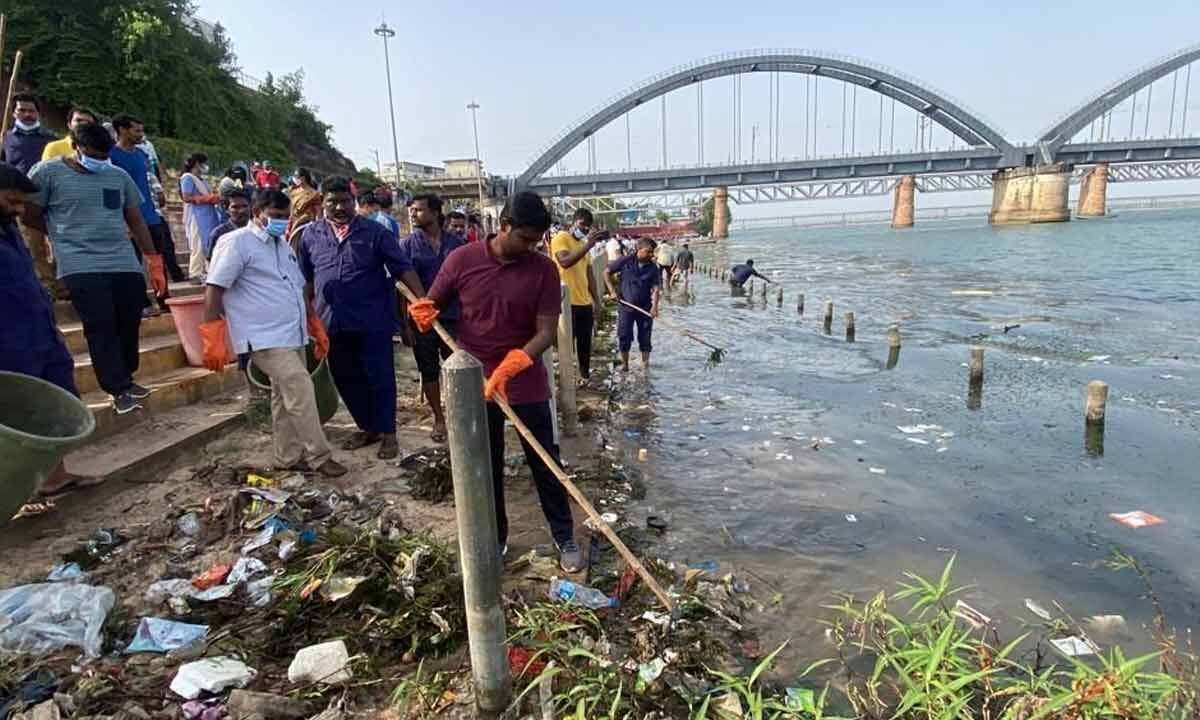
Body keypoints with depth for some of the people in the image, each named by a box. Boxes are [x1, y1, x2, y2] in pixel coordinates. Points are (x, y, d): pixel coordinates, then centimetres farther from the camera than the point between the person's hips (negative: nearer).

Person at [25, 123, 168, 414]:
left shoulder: (119, 176, 14)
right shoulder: (48, 172, 1)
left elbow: (136, 221, 16)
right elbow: (31, 216, 6)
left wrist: (154, 262, 12)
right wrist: (67, 236, 16)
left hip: (126, 265, 4)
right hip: (81, 266, -4)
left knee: (129, 323, 5)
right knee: (101, 327, -8)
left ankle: (125, 378, 23)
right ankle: (118, 389, -3)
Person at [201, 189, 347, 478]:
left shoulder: (283, 245, 19)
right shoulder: (237, 242, -7)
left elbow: (299, 289, 26)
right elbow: (214, 289, -12)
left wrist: (316, 327, 23)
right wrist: (213, 339, -18)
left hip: (293, 335, 8)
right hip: (265, 338, -8)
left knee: (286, 397, 12)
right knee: (301, 390, -14)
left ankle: (288, 458, 21)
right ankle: (320, 456, -6)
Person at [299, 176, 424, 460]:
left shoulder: (374, 232, -2)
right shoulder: (310, 235, 8)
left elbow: (402, 268, -6)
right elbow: (306, 280, 15)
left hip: (373, 321, -4)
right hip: (333, 323, 4)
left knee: (379, 377, 1)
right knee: (346, 379, 13)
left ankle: (387, 433, 15)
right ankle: (367, 428, 29)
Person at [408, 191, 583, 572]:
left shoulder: (544, 270, -8)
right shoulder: (462, 259, -7)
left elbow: (546, 332, -12)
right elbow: (431, 306, 4)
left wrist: (511, 365, -27)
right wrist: (423, 311, -21)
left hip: (526, 385, -1)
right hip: (475, 383, 1)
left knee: (545, 462, 8)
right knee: (484, 467, 13)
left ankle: (565, 536, 24)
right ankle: (495, 538, 31)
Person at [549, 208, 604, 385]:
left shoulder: (583, 244, 17)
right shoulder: (560, 238, -8)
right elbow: (565, 261, -27)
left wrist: (596, 300, 16)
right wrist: (589, 245, -31)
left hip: (585, 302, 8)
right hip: (568, 302, -8)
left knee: (585, 342, 14)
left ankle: (585, 374, 26)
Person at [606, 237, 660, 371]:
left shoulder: (653, 269, -2)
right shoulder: (625, 261, -4)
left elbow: (655, 289, -10)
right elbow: (607, 272, 4)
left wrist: (654, 306, -25)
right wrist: (612, 291, -3)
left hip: (645, 308, 1)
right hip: (625, 306, -1)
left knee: (645, 337, 7)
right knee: (624, 336, 3)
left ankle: (645, 363, 20)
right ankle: (624, 364, 17)